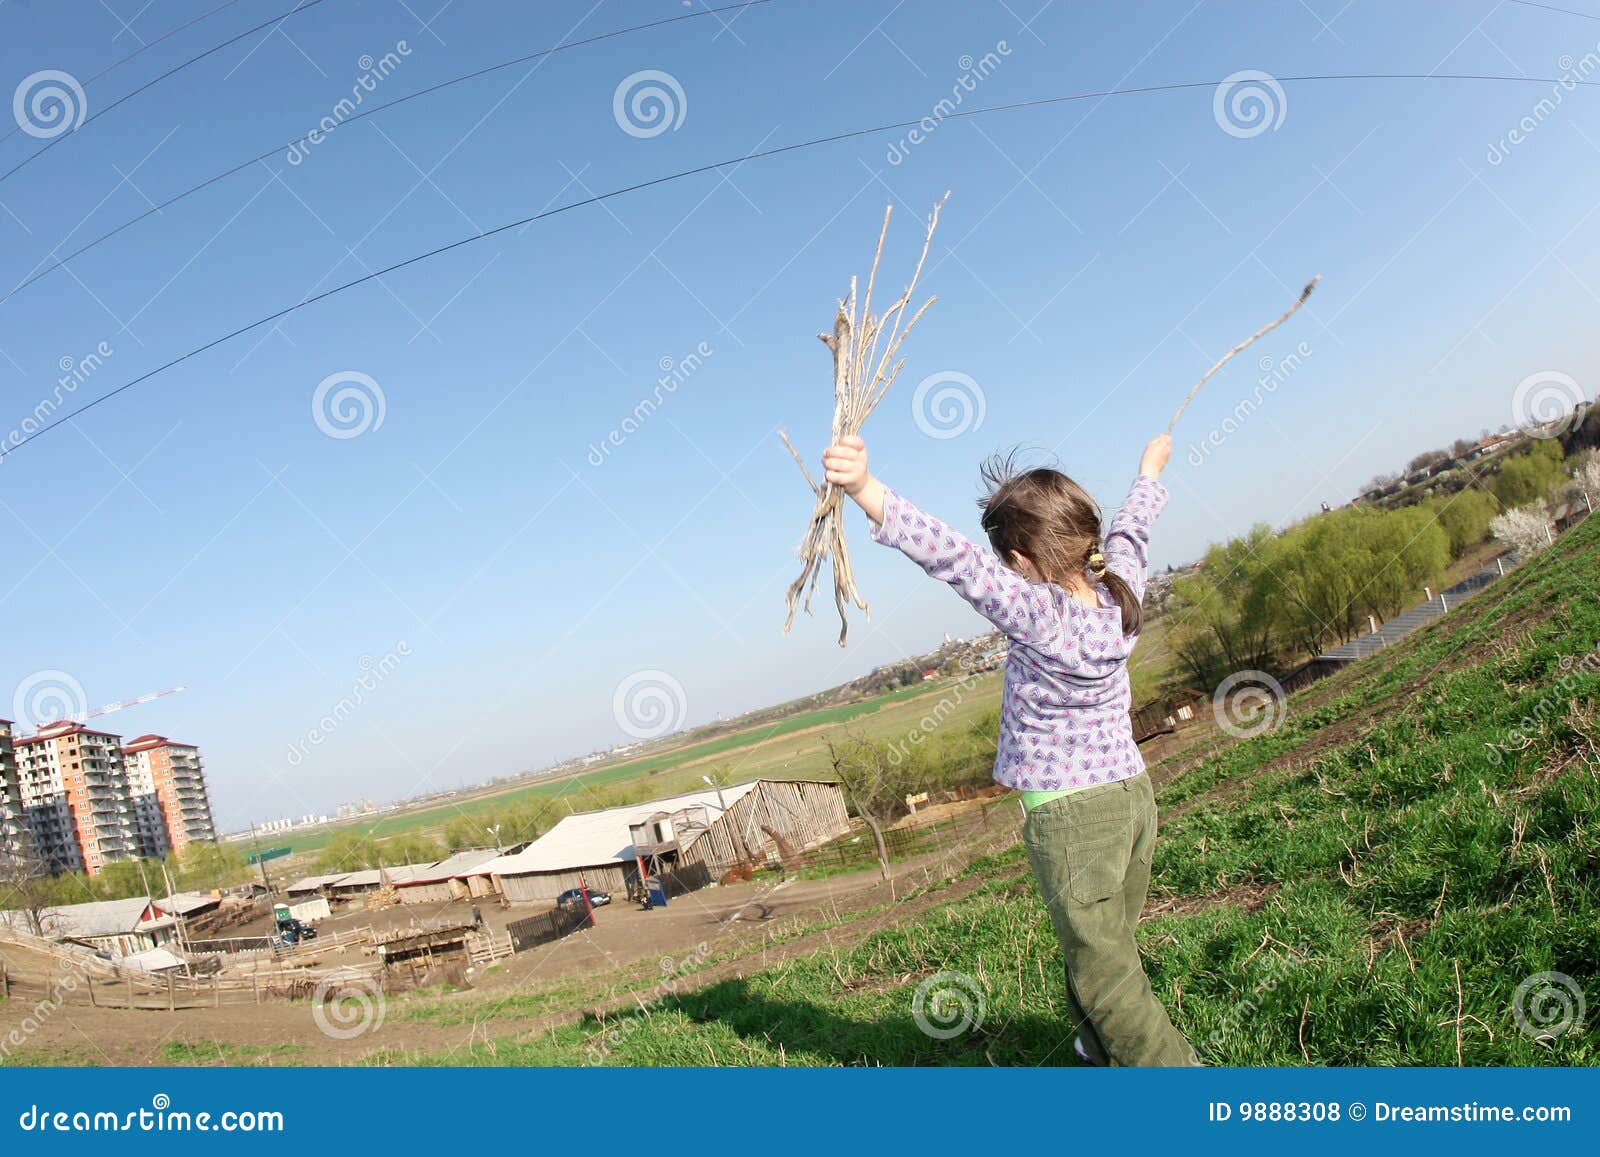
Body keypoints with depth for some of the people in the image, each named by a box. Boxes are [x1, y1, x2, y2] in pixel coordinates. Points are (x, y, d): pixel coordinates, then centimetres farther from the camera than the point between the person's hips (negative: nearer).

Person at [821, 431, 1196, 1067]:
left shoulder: (1038, 613, -22)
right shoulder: (1119, 590, -3)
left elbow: (956, 560, -35)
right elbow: (1130, 528, 17)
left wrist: (866, 490, -46)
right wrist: (1149, 470, 38)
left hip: (1070, 818, -7)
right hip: (1134, 796, 7)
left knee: (1104, 972, 4)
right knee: (1110, 950, 22)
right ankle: (1105, 1049, 39)